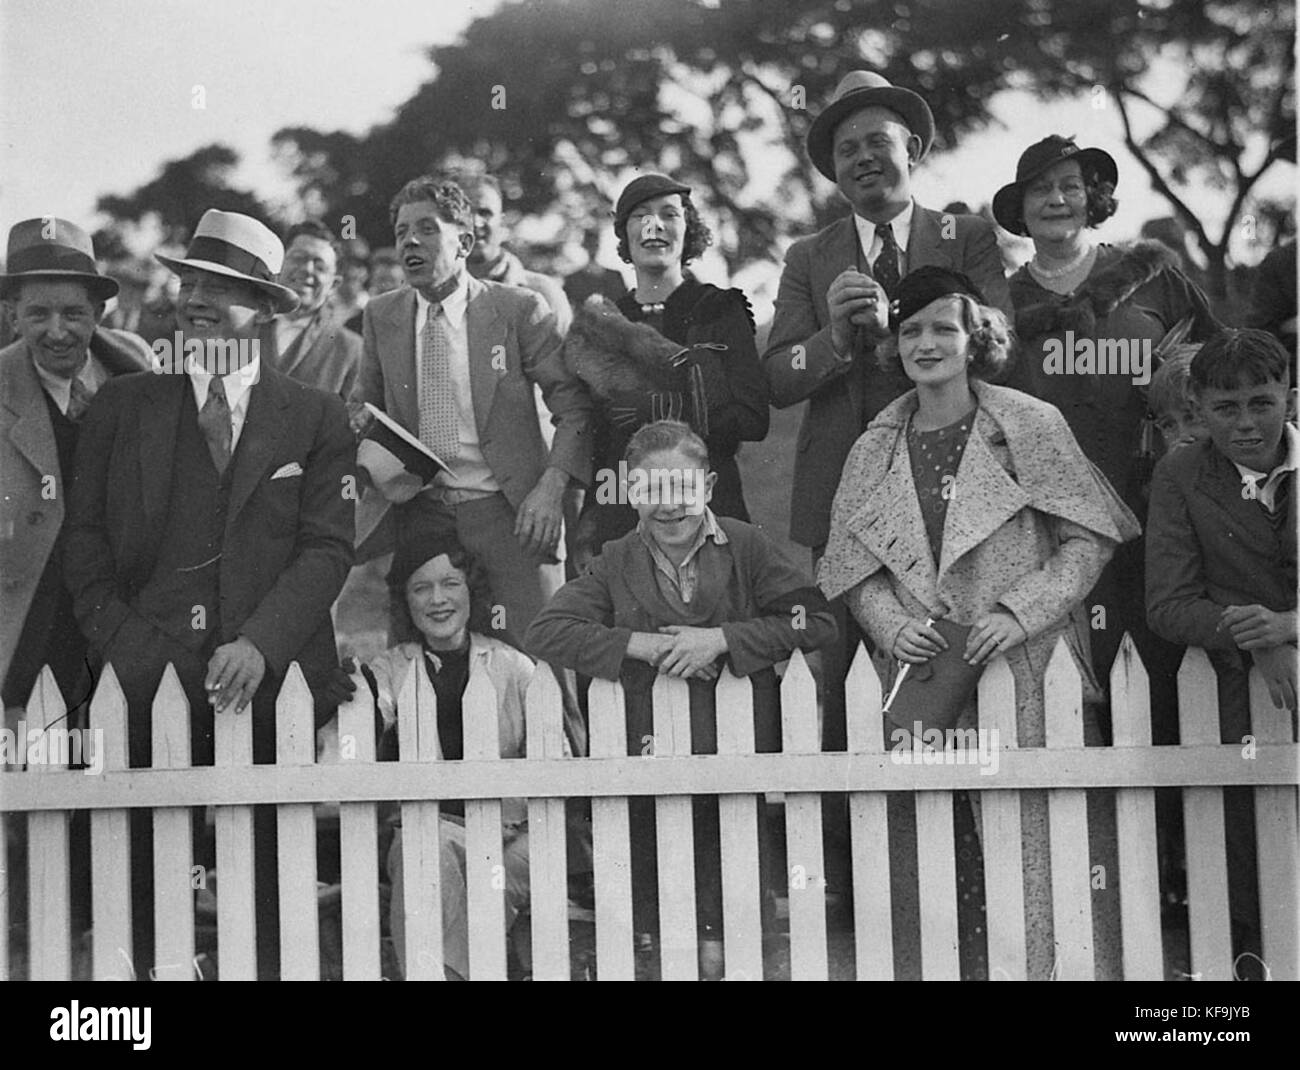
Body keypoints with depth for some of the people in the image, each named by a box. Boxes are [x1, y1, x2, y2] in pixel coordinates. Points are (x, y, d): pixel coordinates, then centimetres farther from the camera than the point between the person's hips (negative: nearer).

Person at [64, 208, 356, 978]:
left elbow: (329, 547, 1)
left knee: (267, 880, 0)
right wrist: (129, 647, -7)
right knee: (142, 880, -2)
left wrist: (259, 644, -13)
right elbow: (86, 542, 8)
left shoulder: (316, 417, 10)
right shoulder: (122, 405, 13)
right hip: (146, 679, 1)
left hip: (267, 683, -1)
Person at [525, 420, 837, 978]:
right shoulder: (617, 562, 8)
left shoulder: (745, 546, 5)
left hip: (736, 742, -1)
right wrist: (642, 645, -12)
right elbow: (543, 633, -1)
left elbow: (817, 620, -1)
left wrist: (722, 639, -11)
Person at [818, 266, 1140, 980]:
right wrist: (891, 624, -7)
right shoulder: (874, 451, 11)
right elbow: (853, 567, 12)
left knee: (1041, 853, -5)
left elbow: (1088, 539, -1)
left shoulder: (1031, 425, 1)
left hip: (1027, 675, -2)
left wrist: (1021, 611, -12)